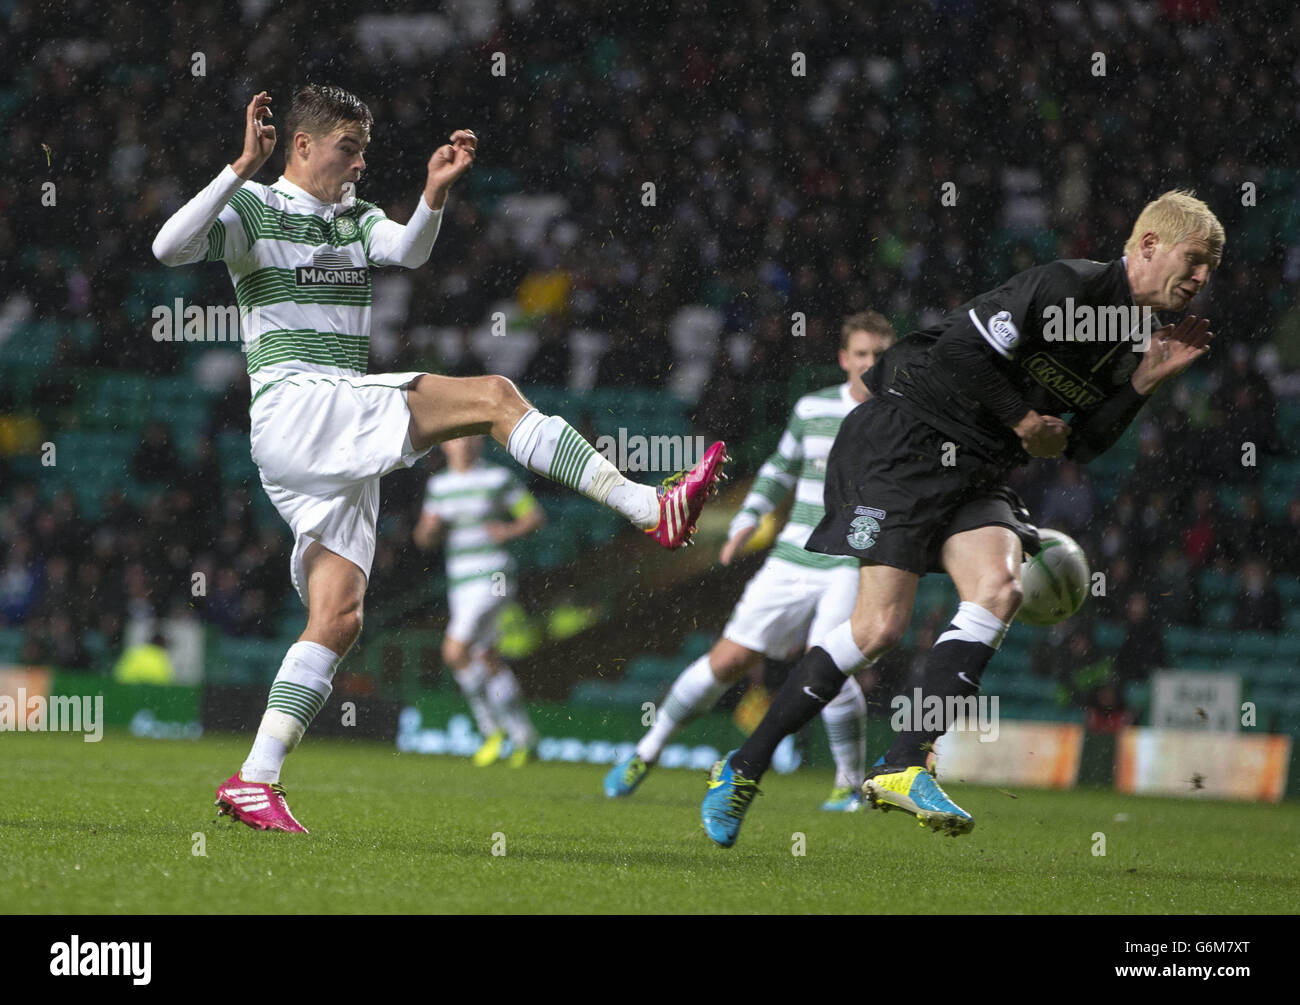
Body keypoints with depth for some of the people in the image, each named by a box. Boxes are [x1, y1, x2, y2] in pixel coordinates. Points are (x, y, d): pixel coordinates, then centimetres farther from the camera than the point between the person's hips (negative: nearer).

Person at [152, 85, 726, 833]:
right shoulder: (254, 209, 2)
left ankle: (256, 780, -2)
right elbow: (170, 247, -17)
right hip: (293, 408, -8)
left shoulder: (354, 216, 21)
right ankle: (651, 508, -20)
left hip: (341, 447, 8)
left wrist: (435, 194, -21)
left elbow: (407, 251, -1)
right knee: (493, 396, -17)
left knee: (339, 616, 0)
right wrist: (244, 168, -25)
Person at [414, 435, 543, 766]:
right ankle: (524, 737, 19)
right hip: (459, 582, 7)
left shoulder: (498, 478, -5)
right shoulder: (439, 484, 12)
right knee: (486, 658, 9)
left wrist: (510, 531, -20)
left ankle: (492, 727, -1)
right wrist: (430, 525, -9)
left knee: (455, 651, -16)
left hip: (492, 578, -7)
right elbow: (423, 539, 14)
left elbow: (537, 516, -1)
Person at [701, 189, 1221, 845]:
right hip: (907, 440, -8)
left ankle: (902, 768, -19)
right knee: (880, 626, -14)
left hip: (974, 471, 8)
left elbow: (1078, 446, 11)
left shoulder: (1130, 339, 11)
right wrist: (1022, 420, -12)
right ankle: (743, 768, 0)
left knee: (999, 589, -19)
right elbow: (961, 349, -20)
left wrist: (1145, 382, 0)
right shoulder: (1068, 286, -16)